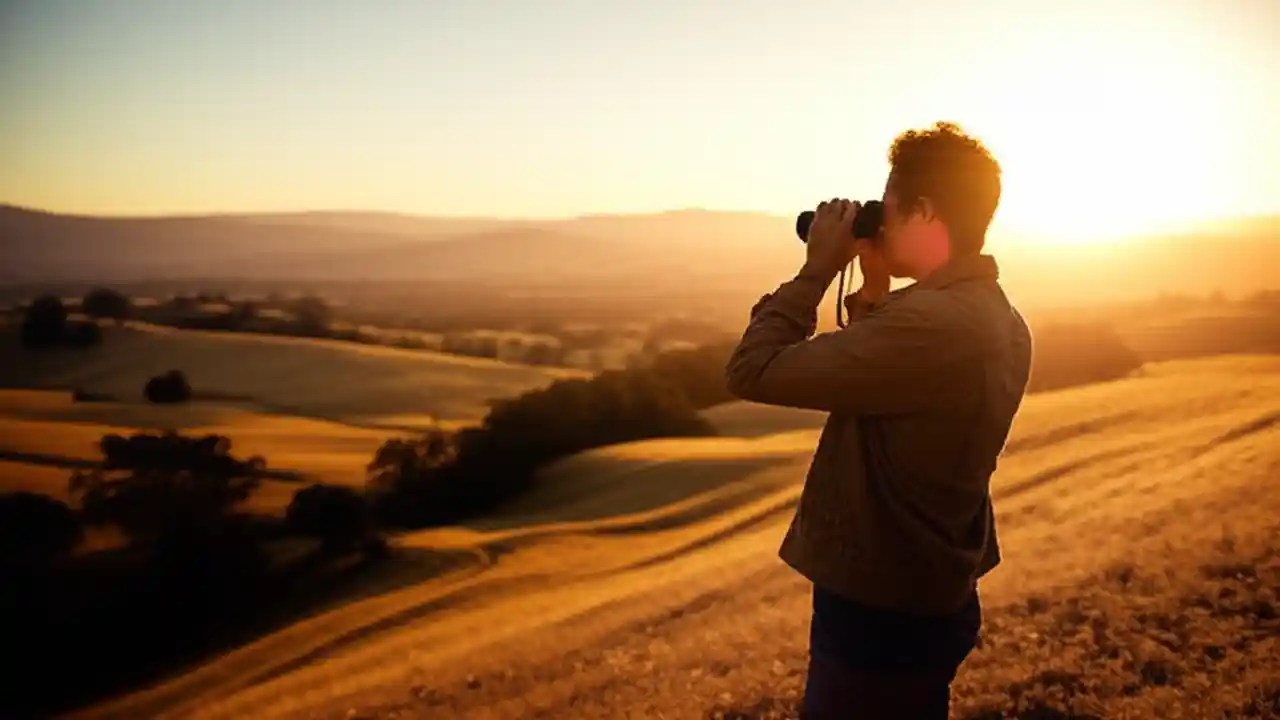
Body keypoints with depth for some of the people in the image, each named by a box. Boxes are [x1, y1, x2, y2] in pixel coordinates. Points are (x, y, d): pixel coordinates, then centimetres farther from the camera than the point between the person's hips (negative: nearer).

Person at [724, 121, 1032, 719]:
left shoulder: (928, 321, -28)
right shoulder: (999, 320, 4)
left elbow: (752, 372, -24)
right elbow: (874, 378, 16)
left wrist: (817, 268, -12)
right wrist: (874, 292, 6)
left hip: (879, 612, -9)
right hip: (935, 600, 9)